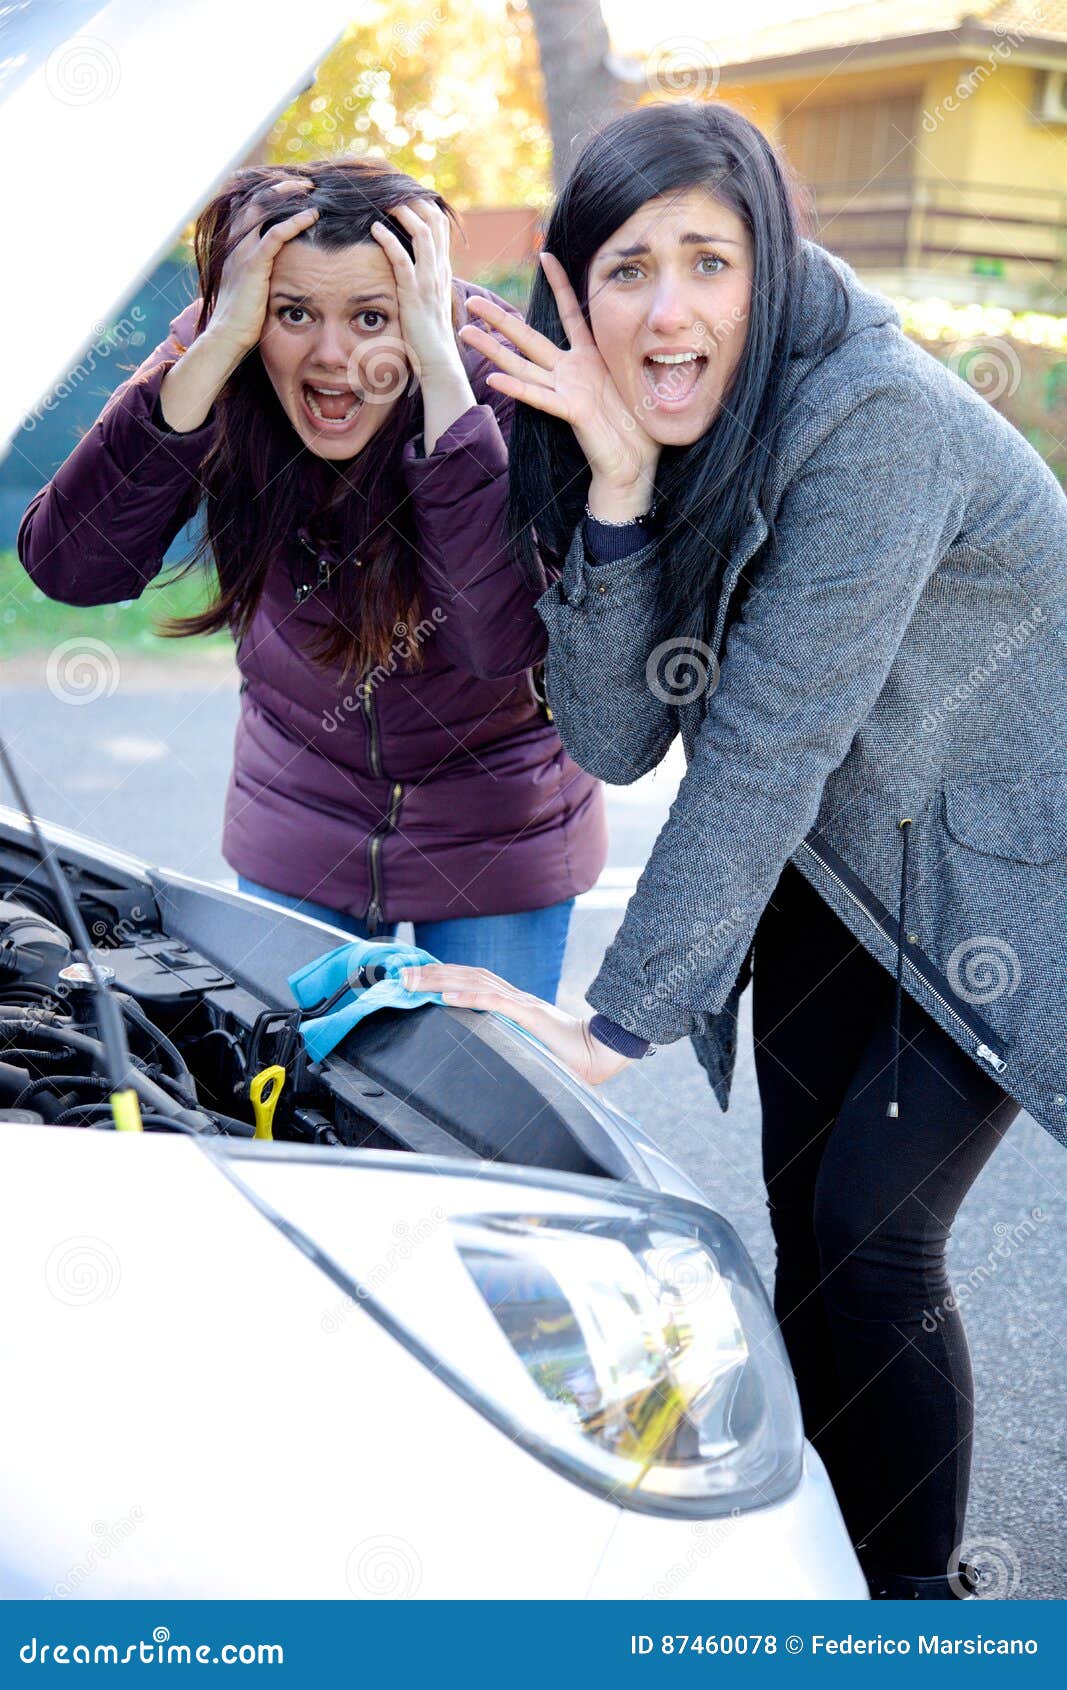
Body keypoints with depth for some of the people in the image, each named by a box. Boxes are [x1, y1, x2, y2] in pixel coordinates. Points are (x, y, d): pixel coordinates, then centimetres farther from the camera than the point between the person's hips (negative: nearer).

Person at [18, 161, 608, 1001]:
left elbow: (504, 640, -40)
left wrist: (443, 371, -41)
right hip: (298, 819, 2)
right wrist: (213, 349, -38)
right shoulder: (214, 354, -19)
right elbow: (71, 568, -32)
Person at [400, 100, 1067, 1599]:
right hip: (834, 867, 6)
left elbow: (769, 743, -32)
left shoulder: (873, 418, -29)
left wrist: (621, 1021, -29)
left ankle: (918, 1593, 15)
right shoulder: (620, 440, -8)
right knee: (804, 1218, 7)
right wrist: (618, 490, -30)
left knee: (868, 1229, -8)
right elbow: (614, 741, -17)